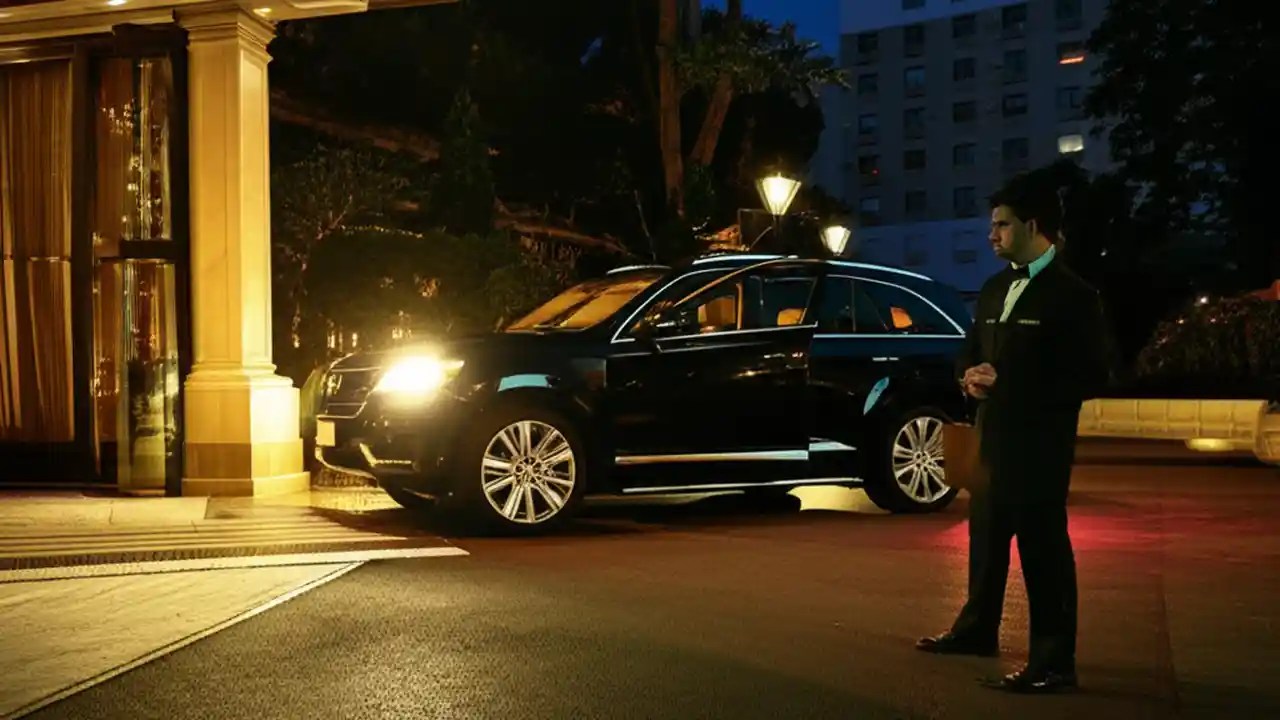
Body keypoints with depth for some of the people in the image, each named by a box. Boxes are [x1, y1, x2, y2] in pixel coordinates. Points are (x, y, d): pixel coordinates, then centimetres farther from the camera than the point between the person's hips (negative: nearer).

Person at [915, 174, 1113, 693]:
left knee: (1043, 549, -4)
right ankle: (976, 630, 34)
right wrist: (970, 374, -4)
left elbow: (1092, 376, -13)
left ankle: (1053, 663, 3)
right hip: (992, 438, 8)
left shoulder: (1071, 294, -8)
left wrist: (1012, 384, -19)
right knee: (985, 541, 18)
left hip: (1038, 445, -8)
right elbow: (970, 352, 21)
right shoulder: (994, 290, 15)